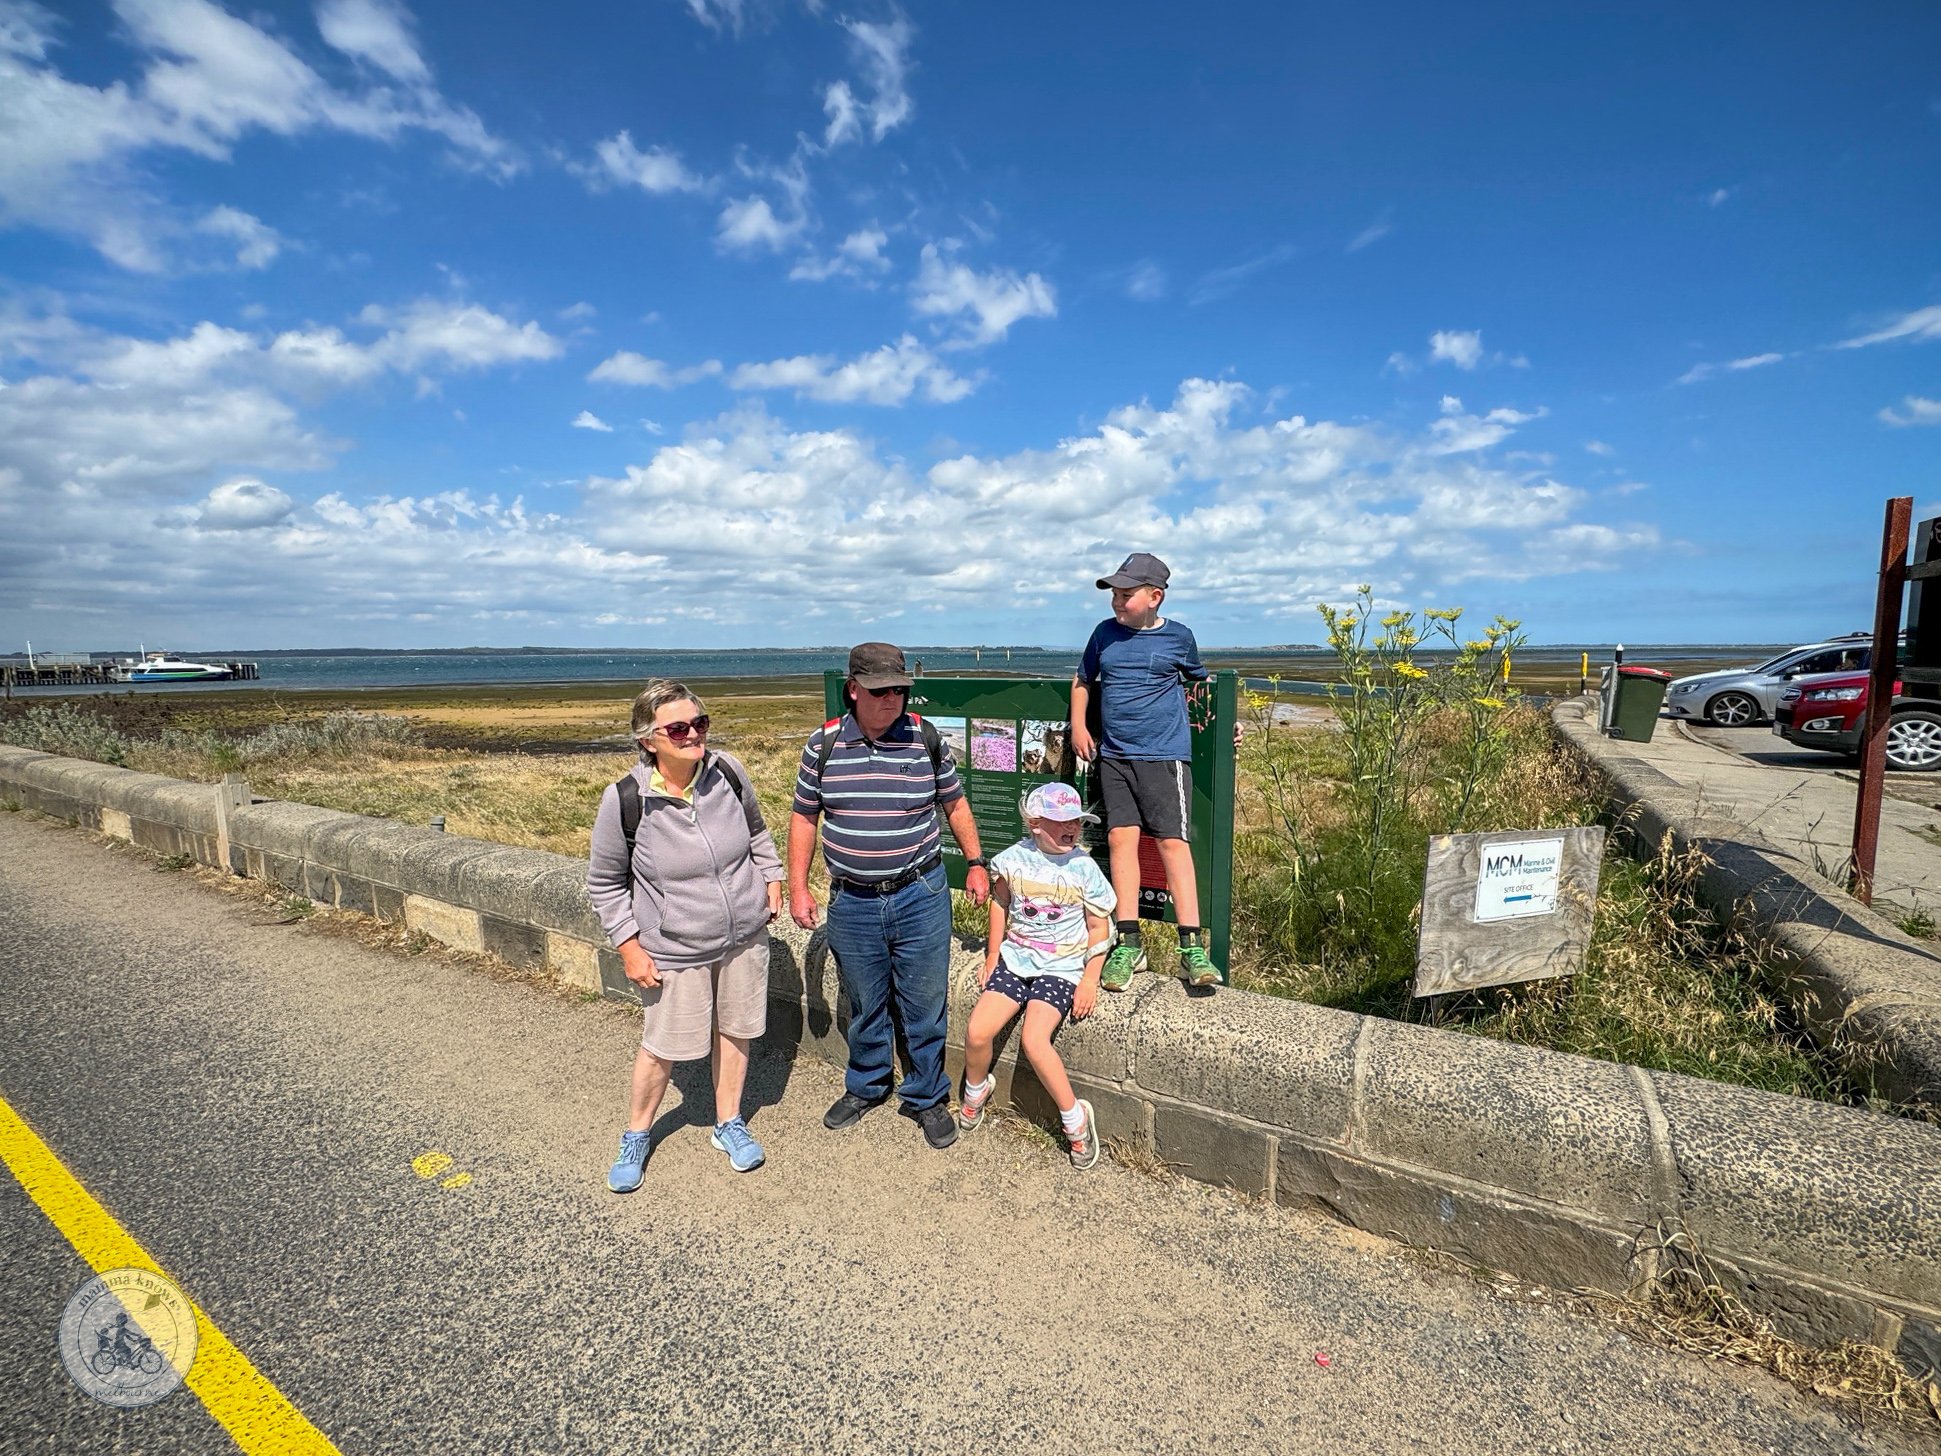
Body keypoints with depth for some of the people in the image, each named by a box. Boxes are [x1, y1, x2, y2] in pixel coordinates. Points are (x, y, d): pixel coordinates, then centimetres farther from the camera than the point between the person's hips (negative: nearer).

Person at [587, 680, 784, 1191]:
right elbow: (604, 882, -5)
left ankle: (728, 1124, 40)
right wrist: (630, 947, -8)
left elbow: (757, 831, 11)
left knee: (735, 1031, 17)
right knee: (662, 1048, 12)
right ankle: (636, 1136, 40)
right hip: (675, 952, -3)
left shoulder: (727, 771, -10)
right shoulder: (625, 800, -18)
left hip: (745, 936, 3)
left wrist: (771, 879, 5)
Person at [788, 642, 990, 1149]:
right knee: (864, 1005, 17)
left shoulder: (925, 738, -3)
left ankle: (927, 1097, 29)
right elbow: (804, 817, 5)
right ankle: (865, 1086, 41)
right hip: (852, 902, 1)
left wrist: (975, 863, 7)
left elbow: (955, 803, 10)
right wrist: (797, 888, 3)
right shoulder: (824, 743, -3)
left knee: (925, 1006, 8)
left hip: (921, 897, -1)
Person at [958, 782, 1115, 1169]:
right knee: (977, 1032, -11)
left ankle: (1075, 1117, -2)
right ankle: (976, 1089, 23)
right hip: (1015, 958, 3)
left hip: (1061, 966, -3)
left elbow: (1099, 926, 0)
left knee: (1033, 1039, -24)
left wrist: (1090, 979, -8)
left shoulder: (1084, 868, -8)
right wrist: (993, 956, 12)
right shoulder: (1014, 859, -4)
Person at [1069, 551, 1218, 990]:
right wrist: (1078, 725, 12)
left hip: (1164, 755, -3)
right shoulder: (1105, 633, 9)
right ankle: (1129, 943, 6)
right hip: (1113, 756, 3)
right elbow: (1083, 681, 23)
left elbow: (1200, 683, 19)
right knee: (1121, 838, -2)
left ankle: (1192, 948, -2)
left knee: (1173, 842, -7)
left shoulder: (1178, 637, 3)